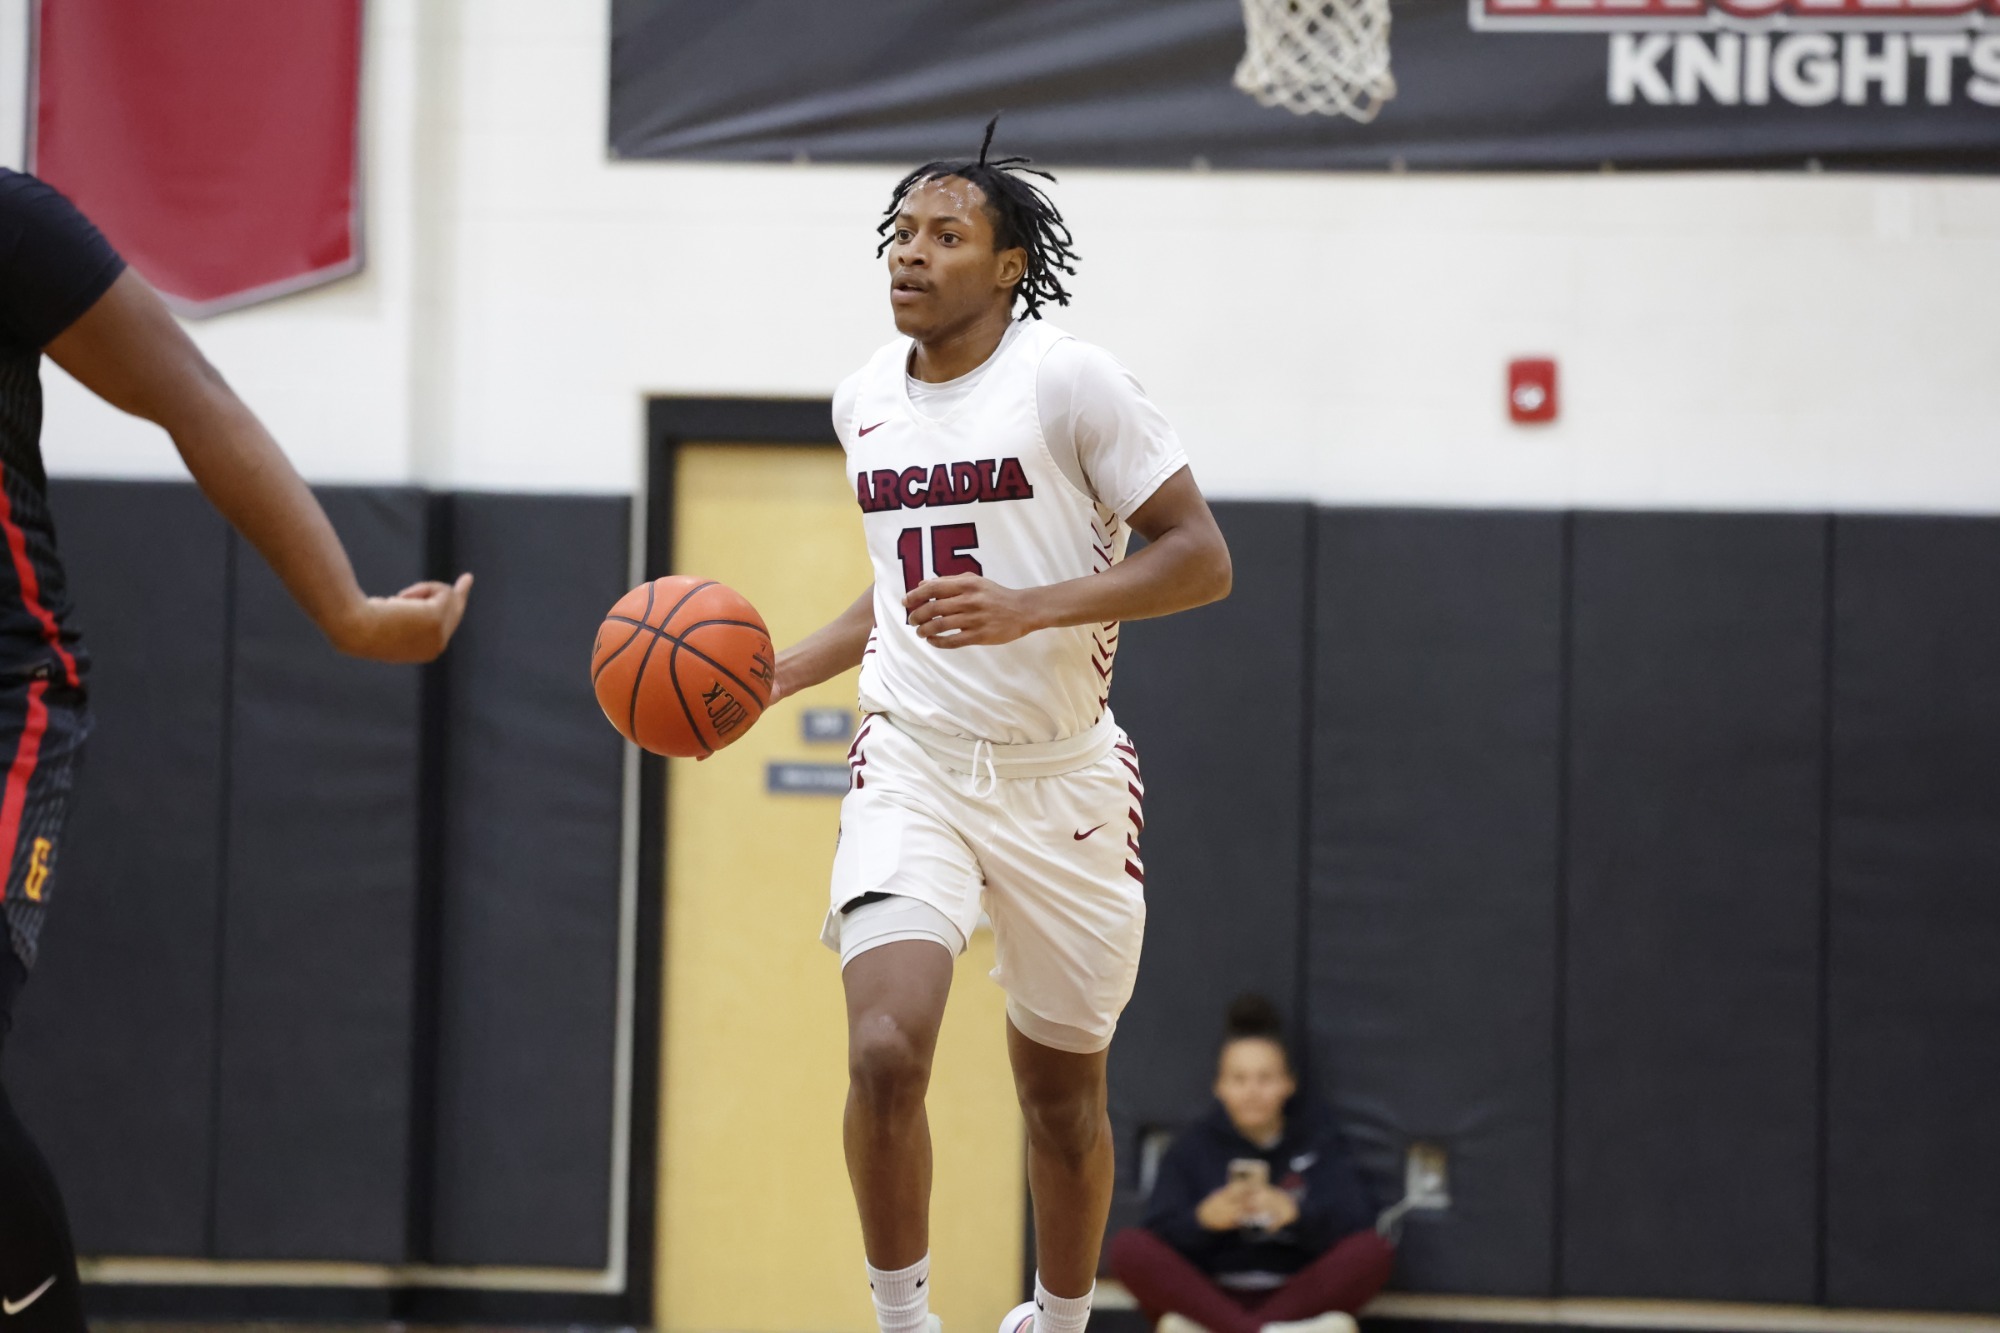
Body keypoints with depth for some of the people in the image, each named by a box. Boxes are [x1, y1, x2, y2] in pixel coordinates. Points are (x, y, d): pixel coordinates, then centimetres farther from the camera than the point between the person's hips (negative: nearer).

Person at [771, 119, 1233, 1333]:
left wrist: (1031, 609, -24)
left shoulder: (1067, 380, -11)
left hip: (1060, 779, -2)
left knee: (1064, 1093, 11)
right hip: (914, 769, 3)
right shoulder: (866, 402, 7)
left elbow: (1201, 558, -13)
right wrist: (777, 676, 12)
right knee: (887, 1053, -20)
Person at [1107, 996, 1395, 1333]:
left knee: (1374, 1250, -26)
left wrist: (1295, 1214, -26)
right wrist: (1204, 1219, -25)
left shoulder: (1316, 1139, 9)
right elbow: (1163, 1238, -4)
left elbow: (1356, 1223, -6)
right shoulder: (1194, 1148, 9)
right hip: (1207, 1296, 0)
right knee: (1128, 1247, -25)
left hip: (1295, 1297, 0)